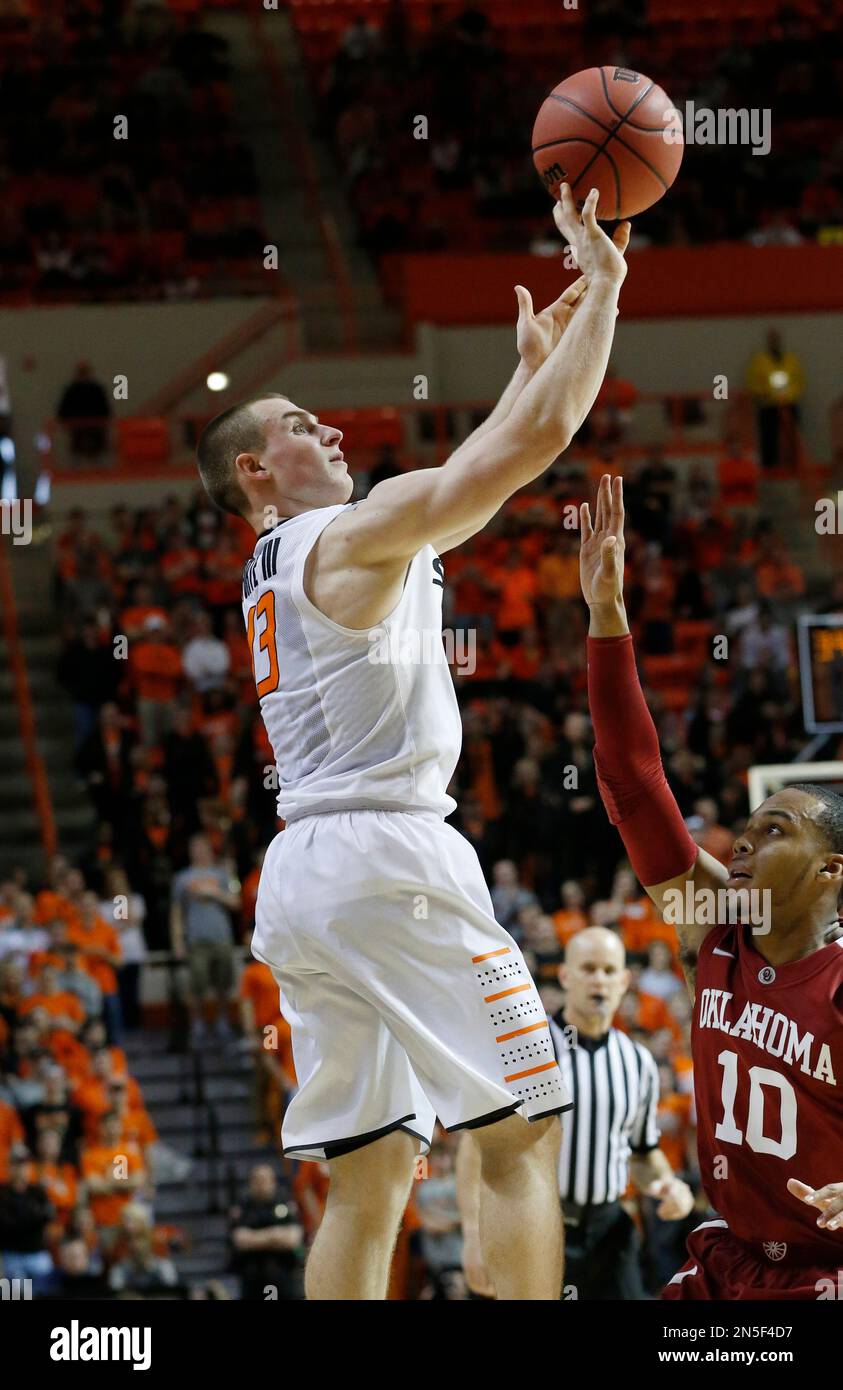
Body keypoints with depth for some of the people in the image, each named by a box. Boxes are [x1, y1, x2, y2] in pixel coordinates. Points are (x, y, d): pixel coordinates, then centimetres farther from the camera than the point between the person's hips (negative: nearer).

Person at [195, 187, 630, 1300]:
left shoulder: (270, 574, 23)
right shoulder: (353, 534, -4)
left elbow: (478, 490, 34)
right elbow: (534, 439, -10)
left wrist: (534, 359, 35)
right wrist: (604, 283, -1)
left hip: (299, 875, 9)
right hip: (387, 855, -9)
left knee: (369, 1178, 7)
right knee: (524, 1133, -7)